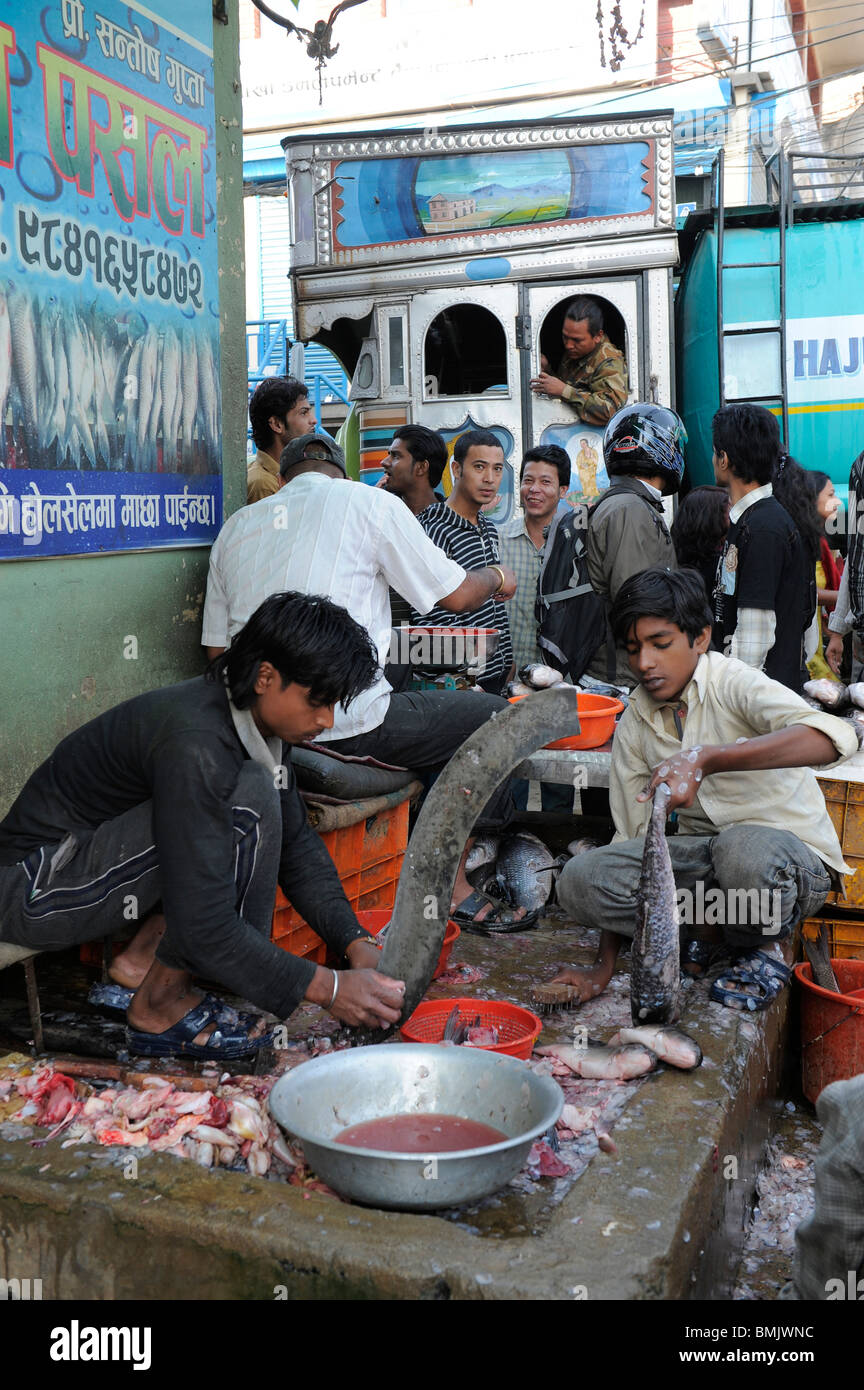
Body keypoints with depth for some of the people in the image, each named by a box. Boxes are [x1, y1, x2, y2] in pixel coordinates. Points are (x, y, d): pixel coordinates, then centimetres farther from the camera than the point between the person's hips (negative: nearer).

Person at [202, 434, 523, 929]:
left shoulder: (235, 527, 17)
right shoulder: (369, 502, 1)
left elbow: (217, 649, 16)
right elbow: (457, 596, 4)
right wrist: (497, 578, 27)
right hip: (350, 727, -7)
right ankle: (452, 882, 17)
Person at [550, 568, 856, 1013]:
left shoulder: (732, 682, -14)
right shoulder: (634, 722, 4)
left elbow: (835, 737, -35)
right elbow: (631, 838, 5)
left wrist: (704, 758, -43)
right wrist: (604, 966, -2)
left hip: (792, 854, -4)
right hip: (704, 857, 5)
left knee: (743, 849, -40)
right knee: (580, 878, -19)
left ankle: (769, 943, -6)